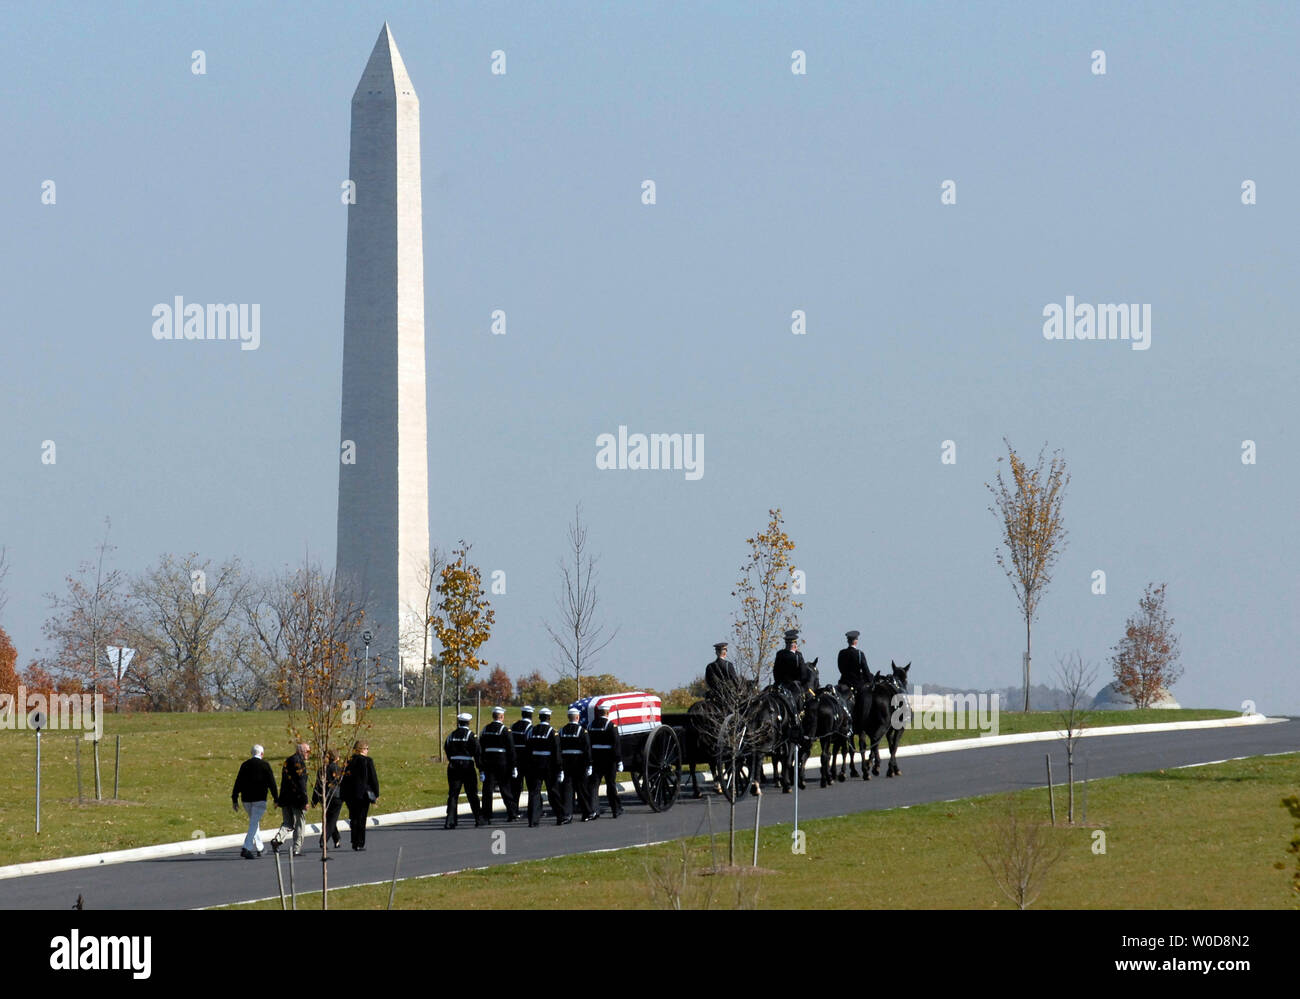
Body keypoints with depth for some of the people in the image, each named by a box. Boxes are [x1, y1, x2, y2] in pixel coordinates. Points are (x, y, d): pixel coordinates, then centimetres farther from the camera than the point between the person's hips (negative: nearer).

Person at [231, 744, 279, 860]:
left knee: (254, 822, 20)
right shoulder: (265, 765, -3)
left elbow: (238, 782, 5)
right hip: (259, 798, -4)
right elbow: (271, 783, -4)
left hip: (246, 799, 4)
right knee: (254, 823, -6)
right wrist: (276, 799, 2)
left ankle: (259, 848, 27)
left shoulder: (245, 765, 7)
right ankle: (246, 849, -18)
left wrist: (234, 799, 7)